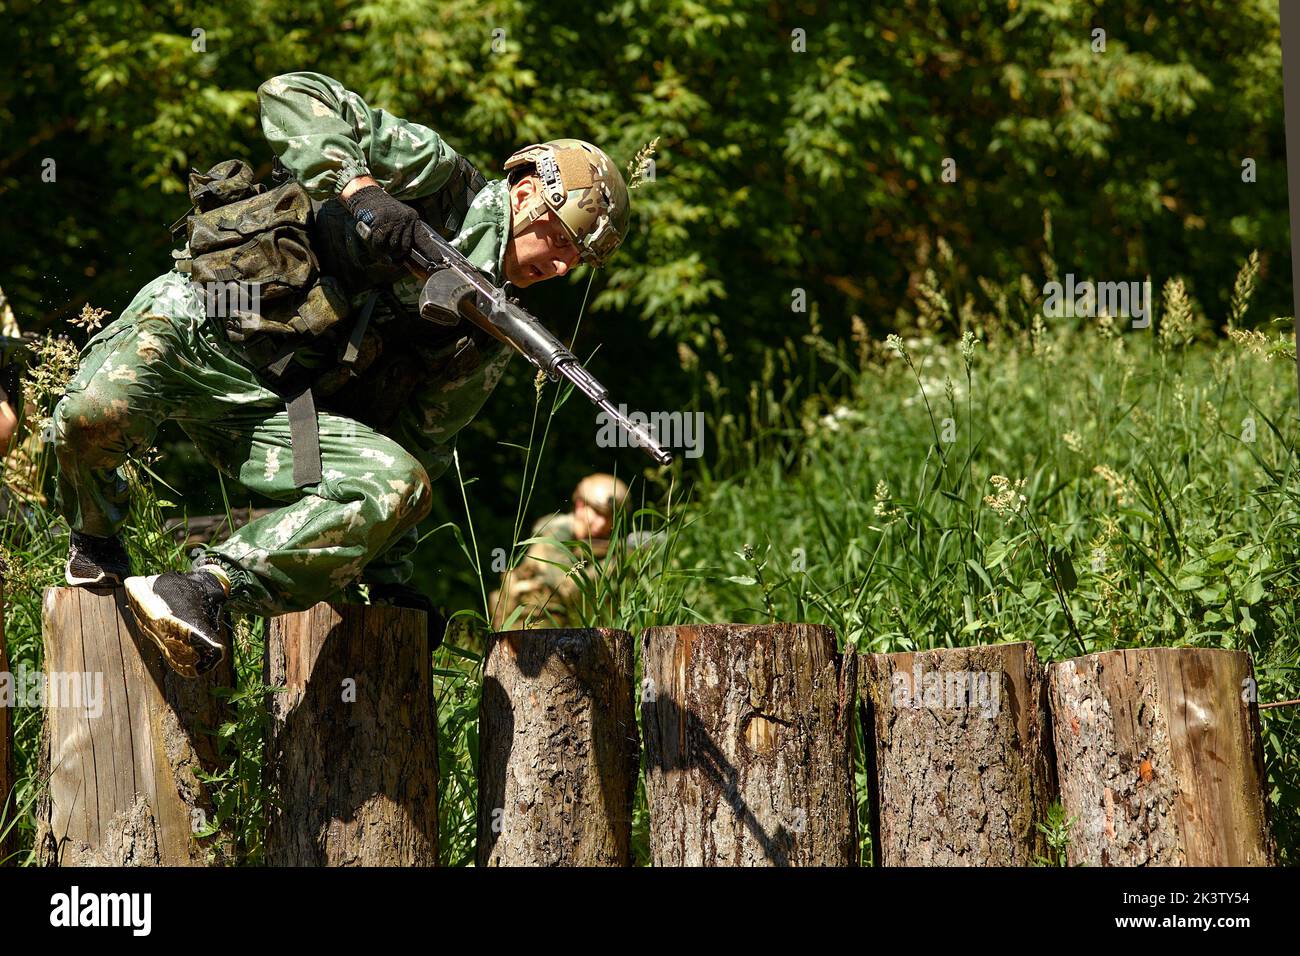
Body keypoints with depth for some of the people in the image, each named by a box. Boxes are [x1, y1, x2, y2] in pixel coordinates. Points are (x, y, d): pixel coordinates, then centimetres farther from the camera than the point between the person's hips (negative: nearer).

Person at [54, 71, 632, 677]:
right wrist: (360, 188, -24)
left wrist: (388, 574, 8)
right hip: (198, 326, -4)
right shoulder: (439, 177, -1)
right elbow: (291, 96, -9)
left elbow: (418, 445, 16)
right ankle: (95, 541, 1)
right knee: (96, 414, -34)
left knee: (399, 483, -24)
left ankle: (208, 587, -25)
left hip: (280, 411, 4)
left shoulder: (486, 341, 14)